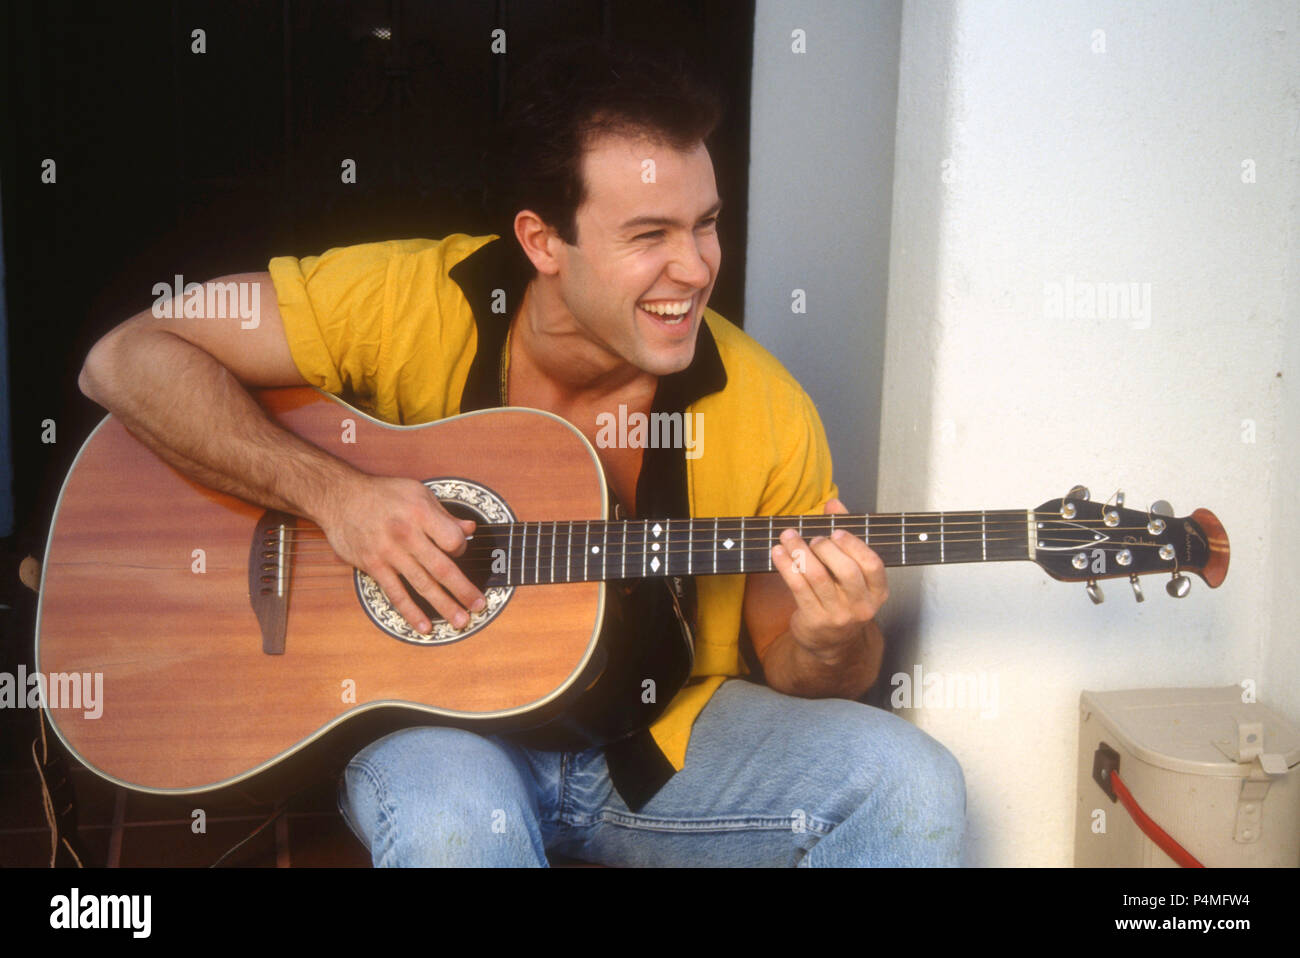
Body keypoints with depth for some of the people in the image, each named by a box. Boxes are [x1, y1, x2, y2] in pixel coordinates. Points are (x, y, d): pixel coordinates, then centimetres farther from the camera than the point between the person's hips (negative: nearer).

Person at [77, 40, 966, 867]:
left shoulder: (763, 407, -10)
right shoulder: (410, 303, -15)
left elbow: (786, 655, 1)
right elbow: (128, 358, -15)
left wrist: (830, 646, -24)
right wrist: (333, 491, -26)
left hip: (662, 734, 3)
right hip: (432, 717, -2)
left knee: (910, 783, -18)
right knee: (450, 814, -38)